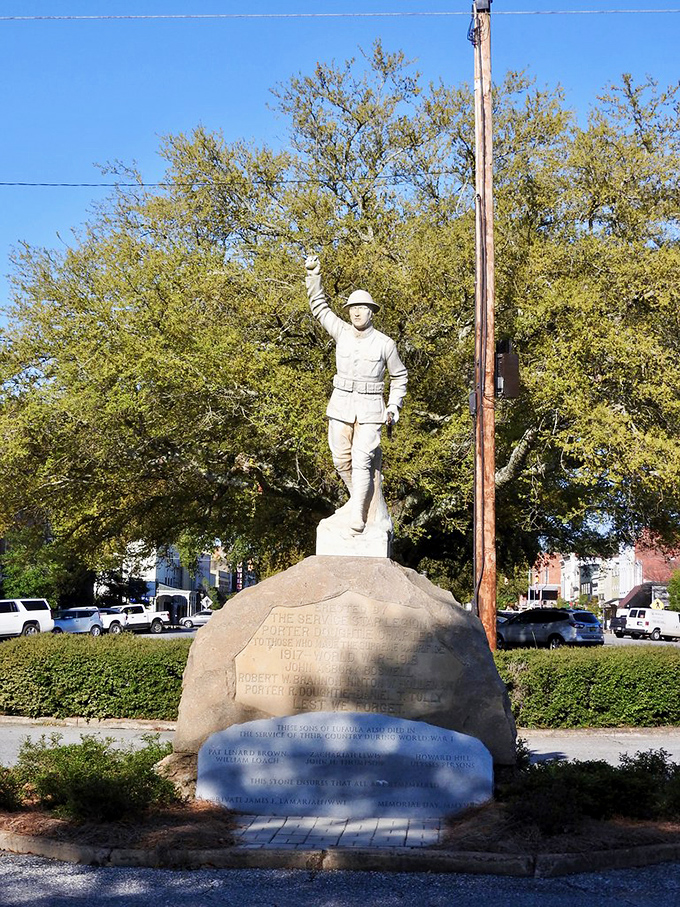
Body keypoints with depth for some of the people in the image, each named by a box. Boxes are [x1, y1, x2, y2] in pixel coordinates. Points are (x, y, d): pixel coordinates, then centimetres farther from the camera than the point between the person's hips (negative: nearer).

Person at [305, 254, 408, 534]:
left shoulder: (385, 343, -3)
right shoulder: (342, 332, 3)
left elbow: (399, 376, 9)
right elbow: (319, 306, 8)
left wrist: (394, 406, 1)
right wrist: (314, 274, 0)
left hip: (370, 411, -3)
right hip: (341, 407, 3)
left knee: (361, 462, -13)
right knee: (342, 461, 6)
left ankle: (358, 517, -14)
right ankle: (362, 496, 31)